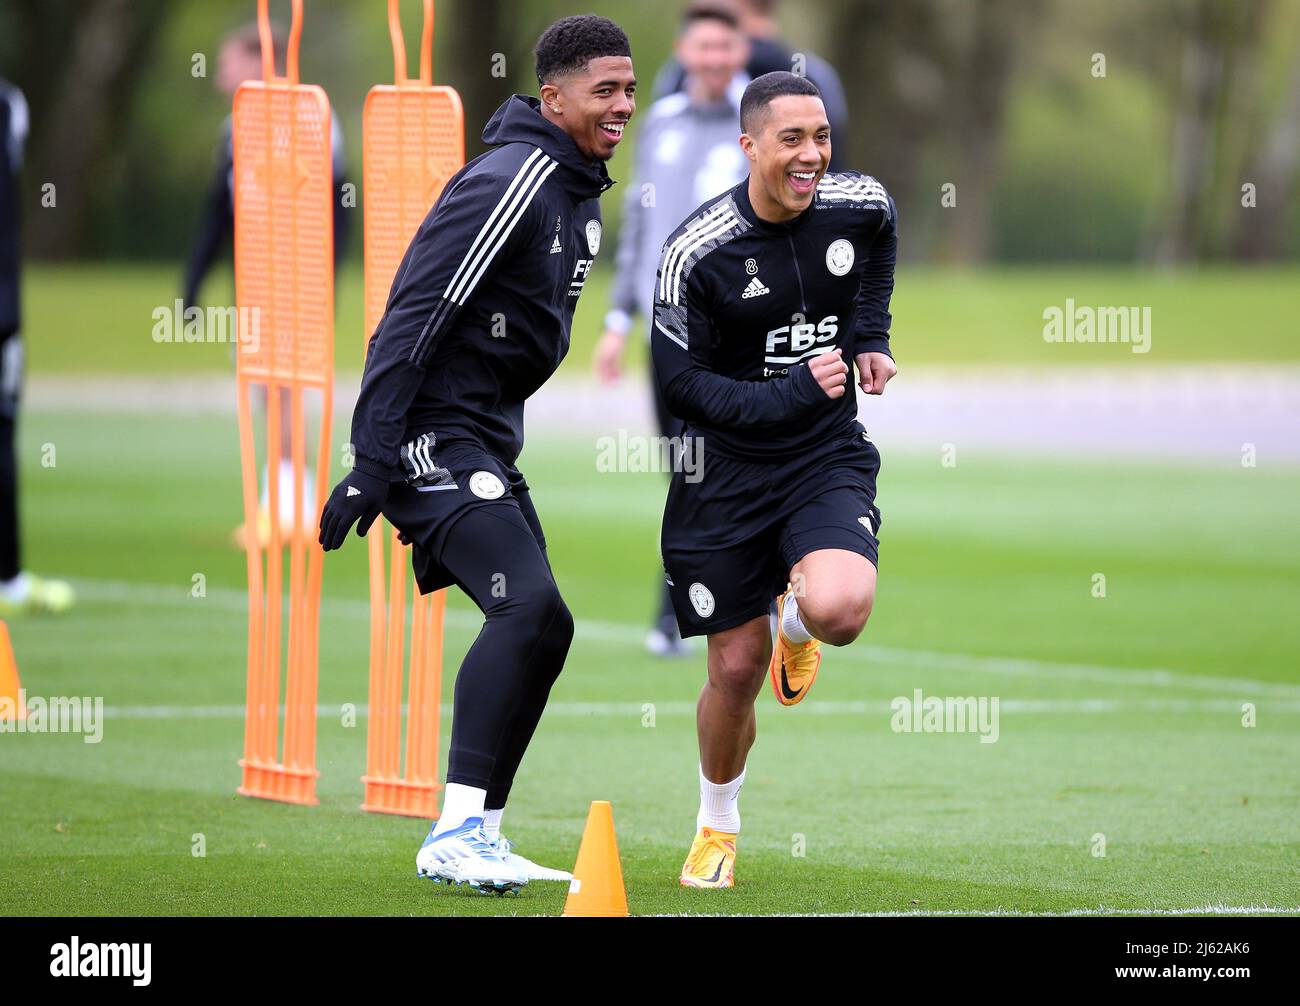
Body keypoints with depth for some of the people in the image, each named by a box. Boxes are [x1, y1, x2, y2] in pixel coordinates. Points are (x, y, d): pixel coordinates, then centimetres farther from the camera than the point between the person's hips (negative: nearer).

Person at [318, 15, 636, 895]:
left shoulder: (579, 194, 15)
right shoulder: (509, 185, -17)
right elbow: (410, 323, -21)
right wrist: (372, 467, -24)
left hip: (486, 447, 10)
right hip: (431, 436, -10)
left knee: (538, 627, 8)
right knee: (531, 610, -20)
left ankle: (476, 839, 14)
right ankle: (459, 831, -17)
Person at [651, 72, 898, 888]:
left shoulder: (862, 208, -6)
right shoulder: (696, 252, -16)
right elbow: (681, 383, -12)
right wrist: (792, 395, -22)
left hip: (829, 458, 1)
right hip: (727, 468, -1)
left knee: (840, 610, -27)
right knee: (737, 667, 2)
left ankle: (798, 617, 14)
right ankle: (718, 826, 30)